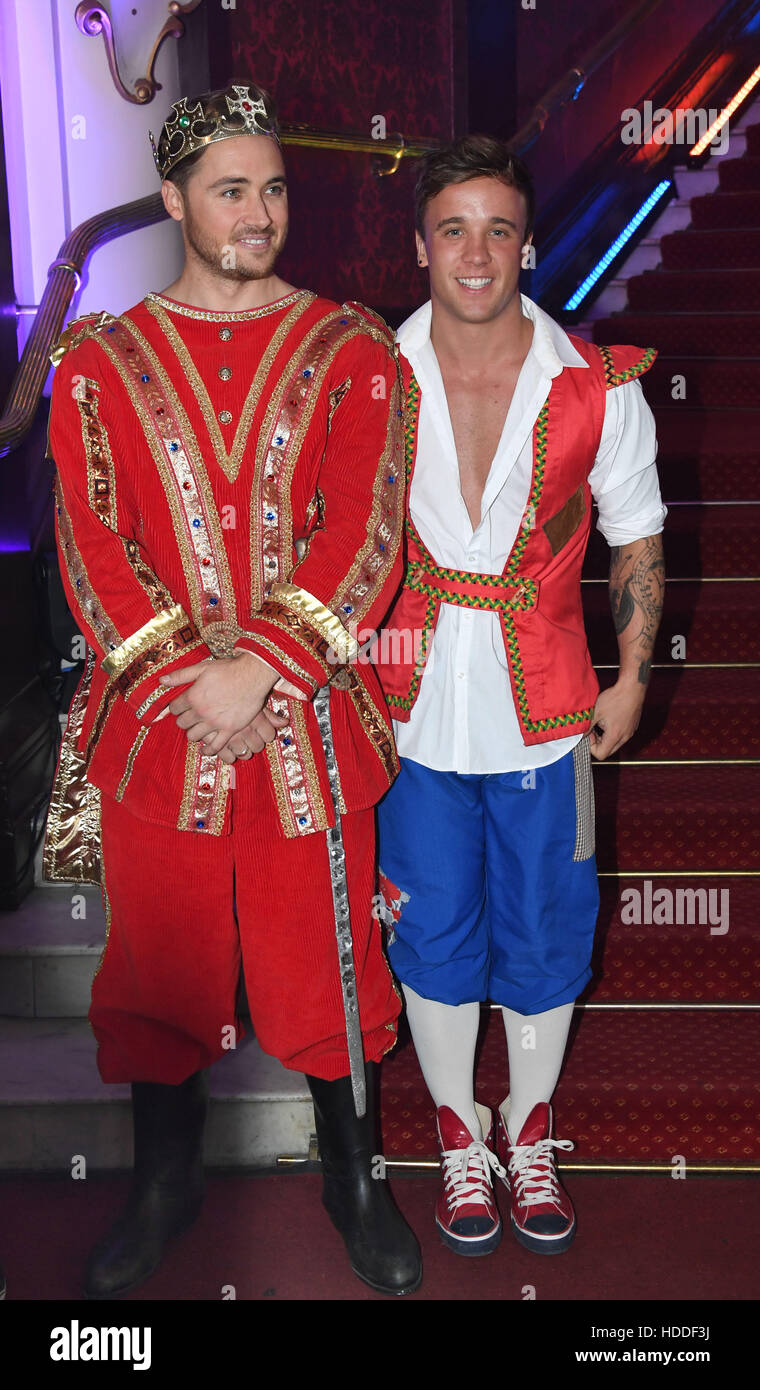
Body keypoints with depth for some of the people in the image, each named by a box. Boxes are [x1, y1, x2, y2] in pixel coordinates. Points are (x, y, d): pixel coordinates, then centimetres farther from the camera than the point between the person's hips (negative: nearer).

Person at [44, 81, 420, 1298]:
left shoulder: (351, 349, 2)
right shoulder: (101, 361, 5)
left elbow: (365, 534, -8)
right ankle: (166, 1184, 38)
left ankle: (354, 1180, 35)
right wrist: (189, 677, -14)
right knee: (160, 957, 14)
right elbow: (92, 547, -2)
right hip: (154, 722, 1)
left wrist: (262, 666, -18)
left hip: (310, 718, -1)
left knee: (327, 956, 11)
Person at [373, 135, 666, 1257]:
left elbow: (638, 541, 5)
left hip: (545, 712, 0)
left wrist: (632, 680, 1)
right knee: (433, 932, 11)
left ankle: (528, 1132, 38)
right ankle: (459, 1135, 36)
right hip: (416, 712, 0)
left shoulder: (599, 387, -7)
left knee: (544, 933, 12)